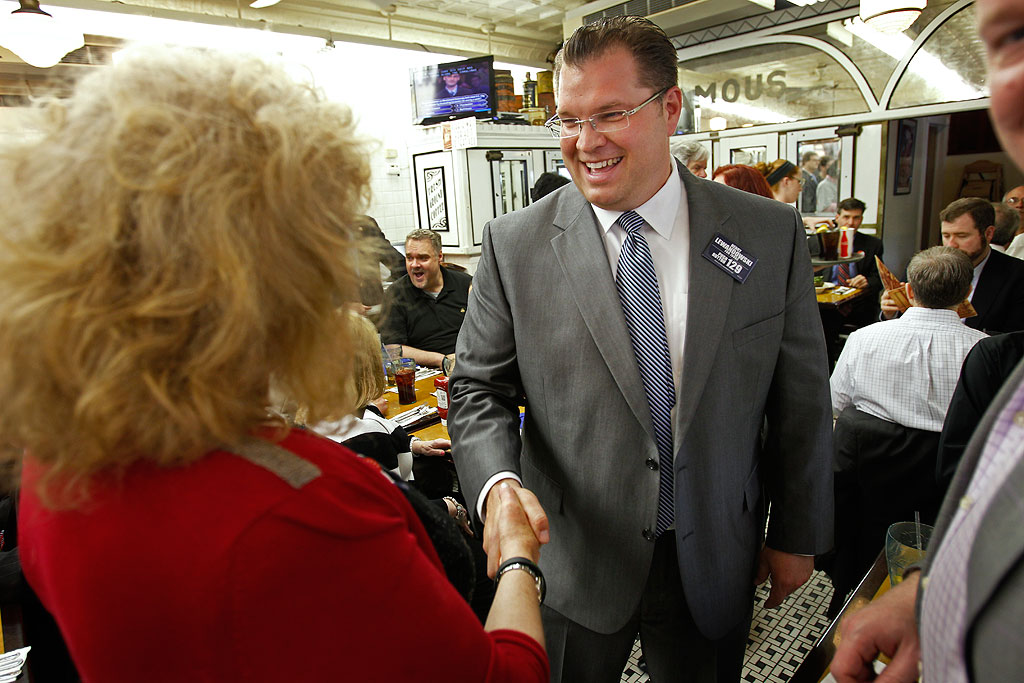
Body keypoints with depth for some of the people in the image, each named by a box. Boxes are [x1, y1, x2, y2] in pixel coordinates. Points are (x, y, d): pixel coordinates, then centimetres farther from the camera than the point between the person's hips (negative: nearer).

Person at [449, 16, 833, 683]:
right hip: (572, 560, -1)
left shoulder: (771, 235, -7)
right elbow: (478, 389, -4)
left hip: (716, 564, 2)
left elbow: (801, 400, 0)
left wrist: (797, 537, 6)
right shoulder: (515, 243, -9)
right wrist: (499, 486, -22)